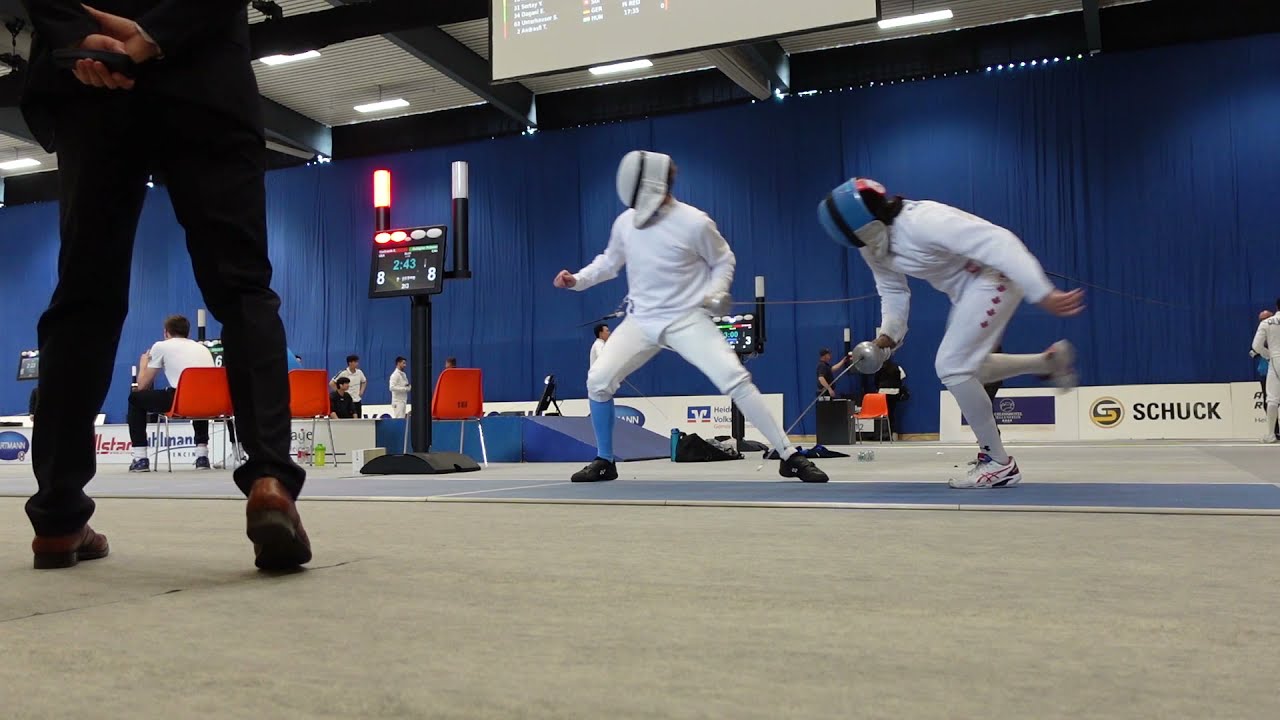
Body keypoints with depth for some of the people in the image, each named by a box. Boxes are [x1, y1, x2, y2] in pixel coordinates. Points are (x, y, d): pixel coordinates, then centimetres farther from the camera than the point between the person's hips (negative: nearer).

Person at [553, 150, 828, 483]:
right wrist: (577, 279, 1)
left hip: (688, 320, -4)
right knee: (598, 380, -9)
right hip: (642, 320, 4)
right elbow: (610, 262, 16)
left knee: (735, 380, -21)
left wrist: (716, 292, -17)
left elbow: (723, 260, 2)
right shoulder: (626, 222, -3)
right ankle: (605, 461, 11)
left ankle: (789, 457, -12)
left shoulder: (695, 222, -16)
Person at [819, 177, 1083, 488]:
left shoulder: (921, 220, -32)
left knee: (951, 366, -14)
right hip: (965, 287, 9)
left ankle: (999, 463, -3)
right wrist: (887, 336, -10)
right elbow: (894, 293, 7)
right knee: (967, 368, 18)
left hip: (995, 277, -9)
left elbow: (998, 241, -38)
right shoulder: (874, 248, -6)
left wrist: (1042, 293, -44)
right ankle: (1050, 360, 32)